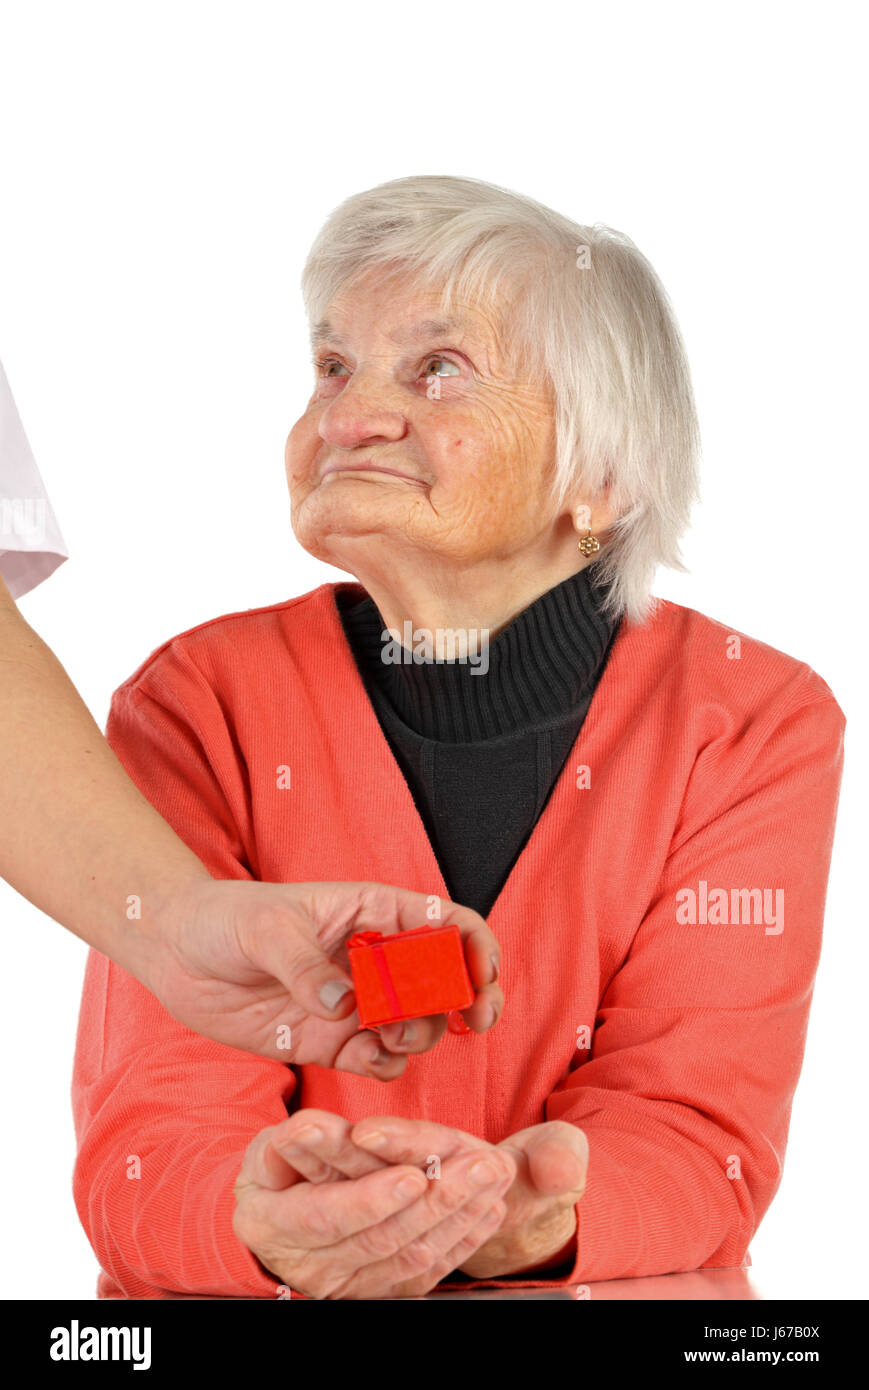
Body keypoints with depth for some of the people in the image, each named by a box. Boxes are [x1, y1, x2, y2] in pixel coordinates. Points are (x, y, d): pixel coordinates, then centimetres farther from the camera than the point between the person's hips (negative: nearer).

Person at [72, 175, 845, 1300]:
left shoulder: (759, 721, -1)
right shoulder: (201, 703, -1)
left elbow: (698, 1131, -7)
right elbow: (148, 1136, -8)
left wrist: (529, 1219, -29)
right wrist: (264, 1220, -30)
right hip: (242, 1293, 0)